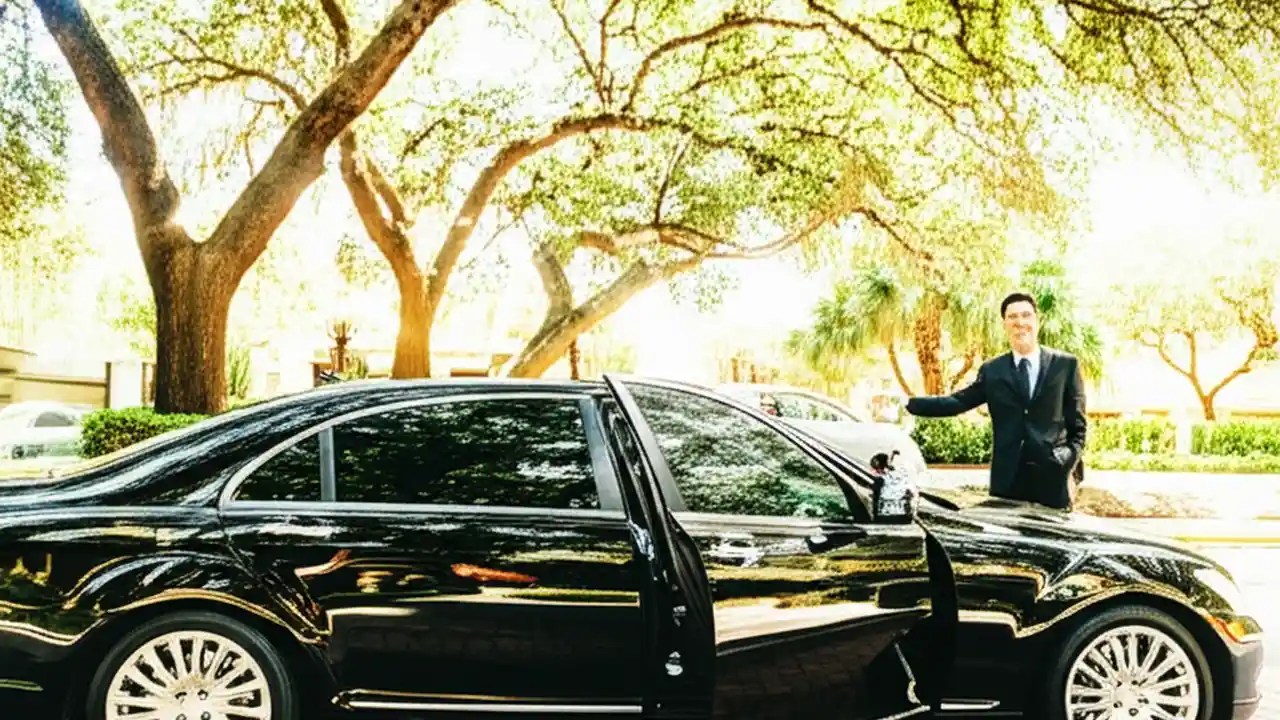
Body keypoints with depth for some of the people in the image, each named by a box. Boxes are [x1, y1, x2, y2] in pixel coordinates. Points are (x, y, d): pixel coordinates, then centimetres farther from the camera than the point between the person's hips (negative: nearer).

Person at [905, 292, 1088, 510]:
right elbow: (956, 402, 3)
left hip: (1053, 478, -1)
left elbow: (1078, 425, 6)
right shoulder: (992, 370, 11)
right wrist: (906, 402, -9)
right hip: (1007, 479, 1)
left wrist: (1070, 469, -5)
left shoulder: (1066, 364, 7)